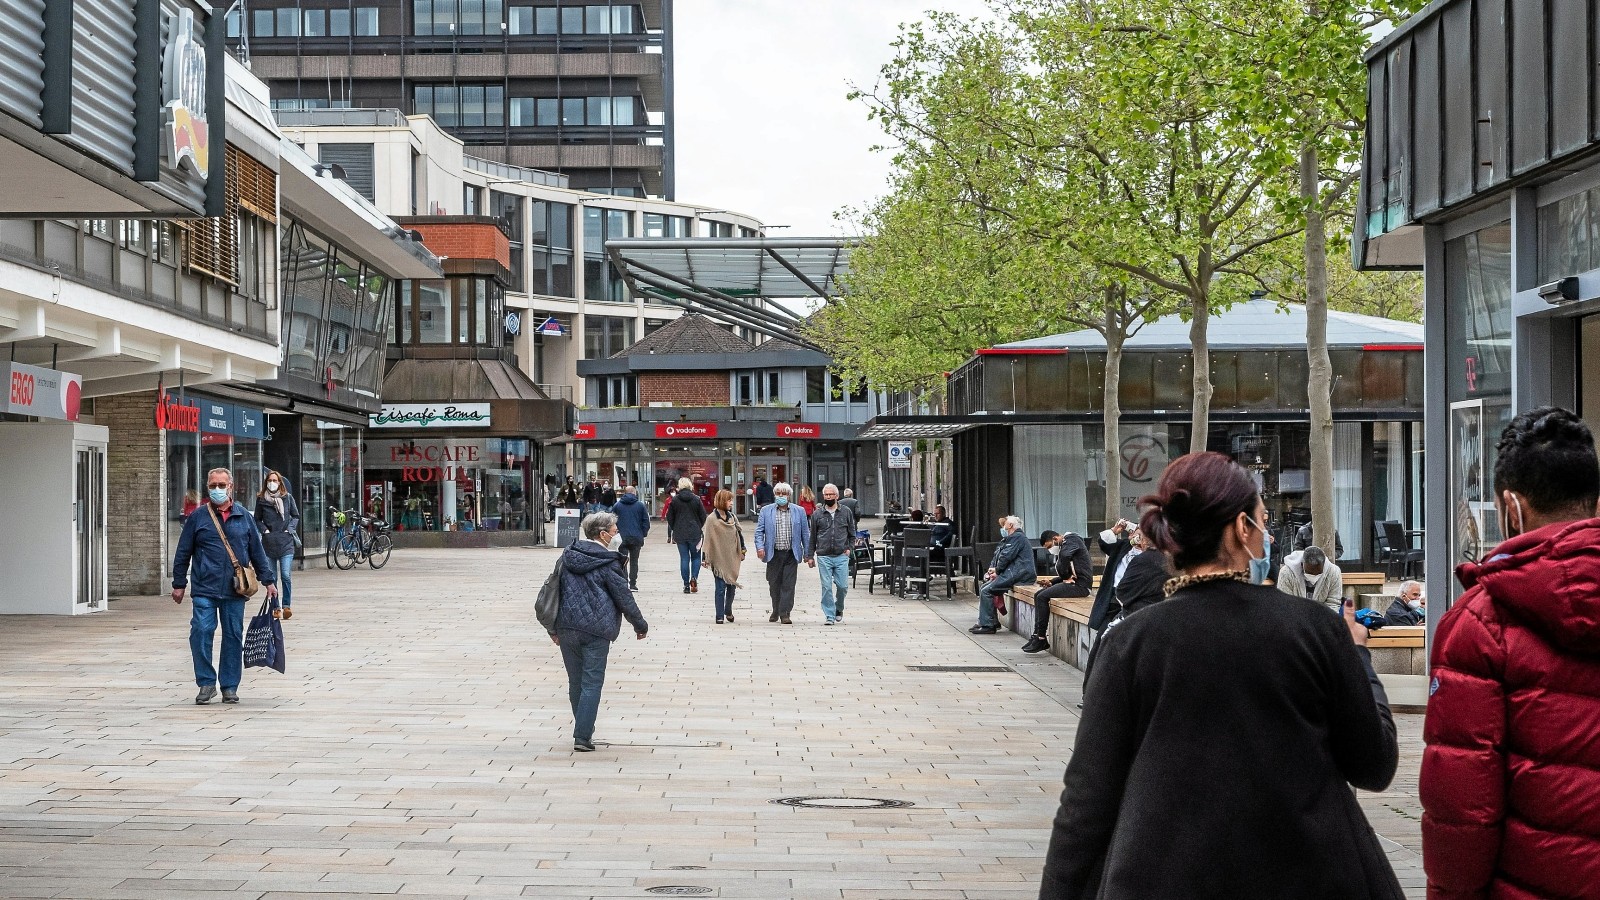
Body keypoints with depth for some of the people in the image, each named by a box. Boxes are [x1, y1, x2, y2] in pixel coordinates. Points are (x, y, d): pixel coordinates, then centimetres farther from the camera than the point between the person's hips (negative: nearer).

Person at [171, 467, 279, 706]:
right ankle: (206, 683, 2)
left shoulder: (244, 517, 10)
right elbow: (183, 553, 9)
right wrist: (179, 584, 7)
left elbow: (257, 552, 15)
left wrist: (269, 580, 12)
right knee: (201, 632, -11)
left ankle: (229, 686, 13)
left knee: (233, 636, 4)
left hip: (235, 590, 2)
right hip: (204, 589, -2)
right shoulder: (198, 517, 5)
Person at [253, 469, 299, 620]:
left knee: (285, 576, -12)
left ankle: (286, 606, -4)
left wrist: (290, 529, 0)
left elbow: (296, 516, 14)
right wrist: (264, 530, -2)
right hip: (268, 541, 1)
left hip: (285, 541, -1)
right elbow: (257, 519, 14)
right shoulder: (261, 499, 5)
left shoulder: (287, 497, 5)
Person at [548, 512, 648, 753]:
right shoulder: (608, 563, -7)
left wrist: (553, 628, 21)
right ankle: (582, 738, -6)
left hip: (566, 628, 5)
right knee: (592, 683, -1)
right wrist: (640, 626, 10)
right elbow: (624, 598, -4)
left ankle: (584, 731, 26)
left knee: (575, 682, 15)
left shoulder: (568, 557, 10)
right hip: (595, 631, -5)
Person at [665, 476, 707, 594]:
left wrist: (673, 532, 16)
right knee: (696, 557, 11)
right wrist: (700, 529, 16)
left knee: (684, 558, 5)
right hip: (695, 533, 0)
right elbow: (703, 517, 1)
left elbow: (670, 518, 4)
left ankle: (686, 585, 3)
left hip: (680, 534, 1)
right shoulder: (696, 499, -2)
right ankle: (694, 578, -10)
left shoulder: (674, 500, -1)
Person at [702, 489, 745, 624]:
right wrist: (707, 558, -9)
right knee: (721, 588, -2)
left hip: (732, 558, 4)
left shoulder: (733, 517, 6)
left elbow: (739, 535, 12)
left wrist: (742, 551, 9)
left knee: (732, 586, 10)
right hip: (719, 559, -4)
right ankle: (720, 616, 4)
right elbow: (708, 540, -7)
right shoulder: (712, 519, -7)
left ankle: (728, 611, 29)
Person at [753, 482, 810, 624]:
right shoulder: (766, 511, 5)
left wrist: (808, 553, 5)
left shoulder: (798, 511, 7)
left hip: (791, 554, 0)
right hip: (774, 554, 1)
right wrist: (760, 547, -13)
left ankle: (785, 613, -3)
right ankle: (776, 611, 25)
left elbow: (805, 533, 8)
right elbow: (759, 531, 3)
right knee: (774, 584, 8)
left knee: (788, 584, -5)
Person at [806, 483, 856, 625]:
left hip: (841, 556, 0)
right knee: (826, 587, -4)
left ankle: (839, 608, 24)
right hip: (823, 557, 0)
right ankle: (829, 615, 3)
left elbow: (852, 533, 15)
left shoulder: (846, 513, 8)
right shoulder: (817, 514, 7)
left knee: (843, 586, -1)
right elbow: (812, 537, 11)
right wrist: (810, 556, 7)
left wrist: (849, 548, 1)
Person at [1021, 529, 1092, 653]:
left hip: (1080, 584, -10)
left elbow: (1065, 555, -29)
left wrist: (1066, 577, -17)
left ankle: (1041, 639, -14)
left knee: (1042, 597, -16)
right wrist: (1052, 582, 9)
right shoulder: (1065, 545, 22)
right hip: (1073, 582, 10)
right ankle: (1037, 636, 2)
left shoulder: (1071, 539, -7)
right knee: (1038, 595, 7)